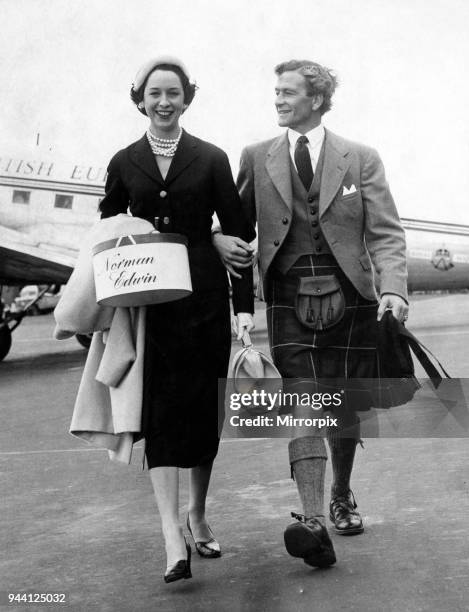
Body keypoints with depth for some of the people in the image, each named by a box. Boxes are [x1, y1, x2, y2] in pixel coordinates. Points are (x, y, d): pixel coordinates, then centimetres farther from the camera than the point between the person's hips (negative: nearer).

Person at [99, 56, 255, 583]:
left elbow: (239, 234, 4)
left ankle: (197, 514, 26)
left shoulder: (211, 159, 6)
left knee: (204, 406, 6)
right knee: (159, 411, -8)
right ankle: (173, 537, -10)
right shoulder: (123, 163, 9)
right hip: (146, 301, 0)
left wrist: (245, 305, -4)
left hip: (203, 297, 0)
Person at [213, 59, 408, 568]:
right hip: (289, 301, 0)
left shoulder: (361, 159, 5)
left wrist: (393, 289, -17)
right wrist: (218, 238, -5)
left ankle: (341, 496, 36)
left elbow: (385, 233, -1)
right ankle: (313, 522, -19)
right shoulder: (256, 159, 10)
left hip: (349, 299, 0)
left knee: (344, 408, 12)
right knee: (303, 407, -13)